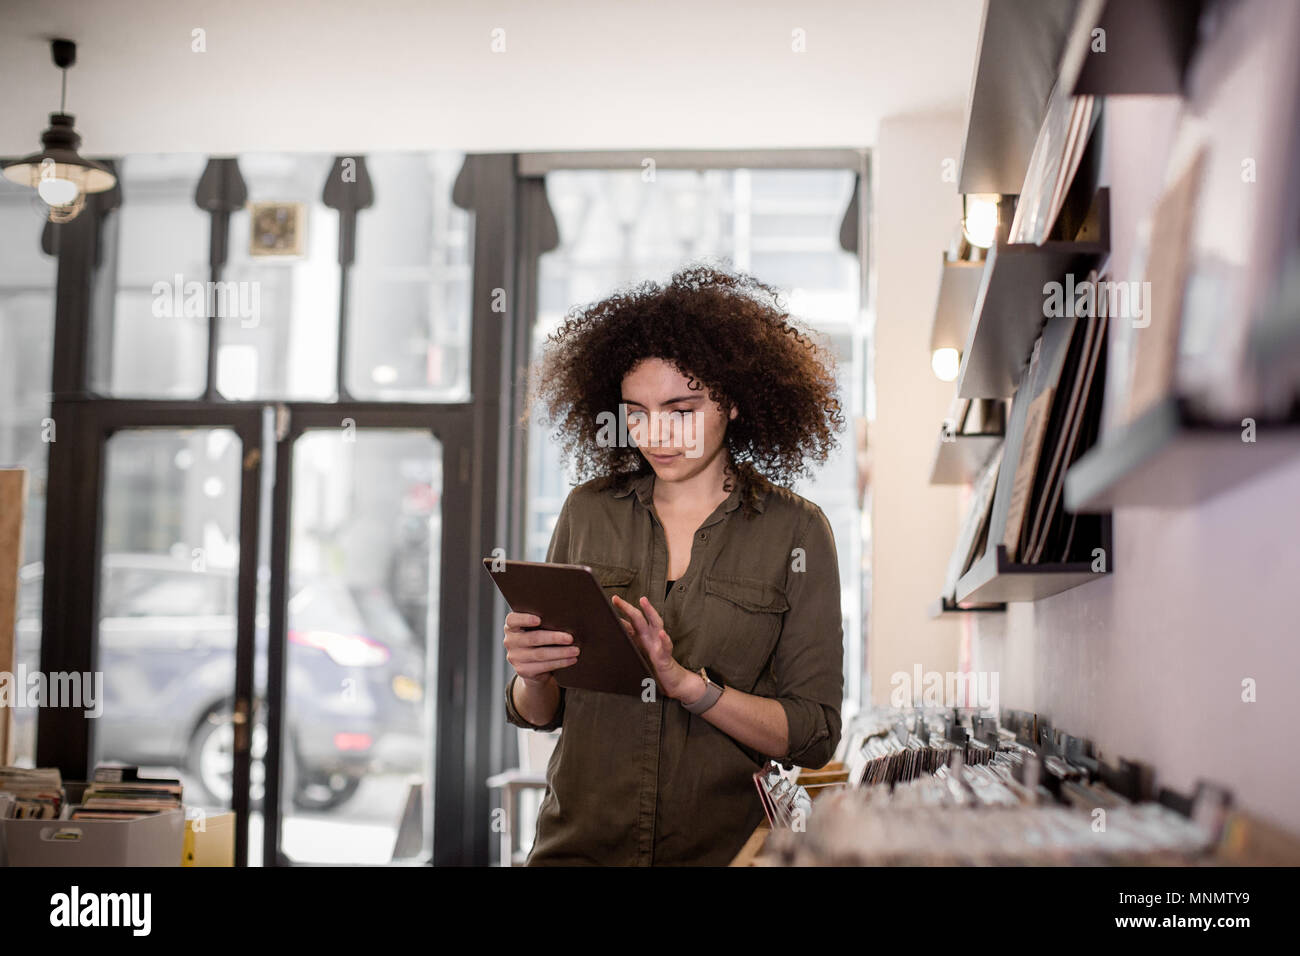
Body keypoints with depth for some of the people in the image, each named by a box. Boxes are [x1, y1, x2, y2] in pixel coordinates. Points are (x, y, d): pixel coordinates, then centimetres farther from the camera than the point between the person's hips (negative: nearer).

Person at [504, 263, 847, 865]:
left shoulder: (795, 531, 2)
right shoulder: (588, 511, 11)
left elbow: (813, 736, -1)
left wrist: (687, 682, -12)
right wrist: (531, 677, -4)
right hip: (578, 842, 1)